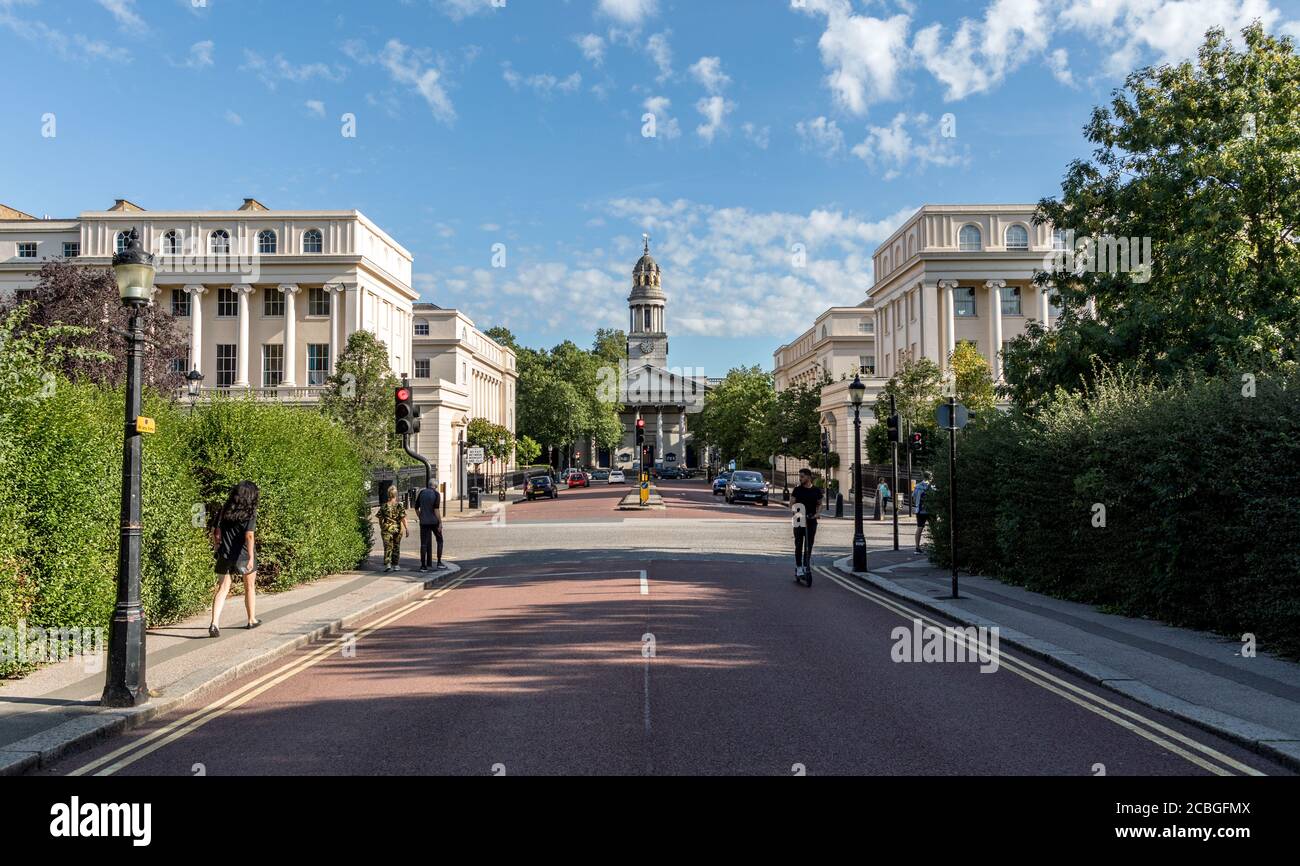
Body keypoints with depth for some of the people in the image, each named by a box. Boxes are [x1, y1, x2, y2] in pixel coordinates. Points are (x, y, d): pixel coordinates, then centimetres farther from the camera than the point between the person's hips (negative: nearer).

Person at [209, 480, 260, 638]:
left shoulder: (225, 510, 2)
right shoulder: (250, 513, -11)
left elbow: (218, 534, 4)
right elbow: (249, 536, -20)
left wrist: (218, 551, 17)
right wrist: (251, 558, -23)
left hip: (225, 554, 3)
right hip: (244, 554, -3)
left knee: (222, 589, 3)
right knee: (250, 587, 17)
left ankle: (214, 623, -13)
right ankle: (252, 620, 30)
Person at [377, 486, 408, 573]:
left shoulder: (383, 506, -3)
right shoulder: (400, 506, -5)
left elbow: (380, 519, 4)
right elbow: (403, 518, -10)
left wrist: (382, 529, 18)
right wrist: (406, 529, -6)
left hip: (386, 529, -1)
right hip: (397, 529, 1)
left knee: (387, 547, 1)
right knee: (396, 547, 13)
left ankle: (387, 564, -16)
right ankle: (395, 565, 18)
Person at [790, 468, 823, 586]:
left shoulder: (816, 490, 4)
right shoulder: (797, 490, 0)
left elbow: (819, 504, 14)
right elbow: (791, 504, 1)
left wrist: (817, 513, -5)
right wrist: (794, 511, -20)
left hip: (811, 521, 1)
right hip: (799, 521, -1)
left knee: (809, 546, 6)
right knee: (799, 545, -1)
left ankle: (805, 567, 15)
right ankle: (799, 568, 6)